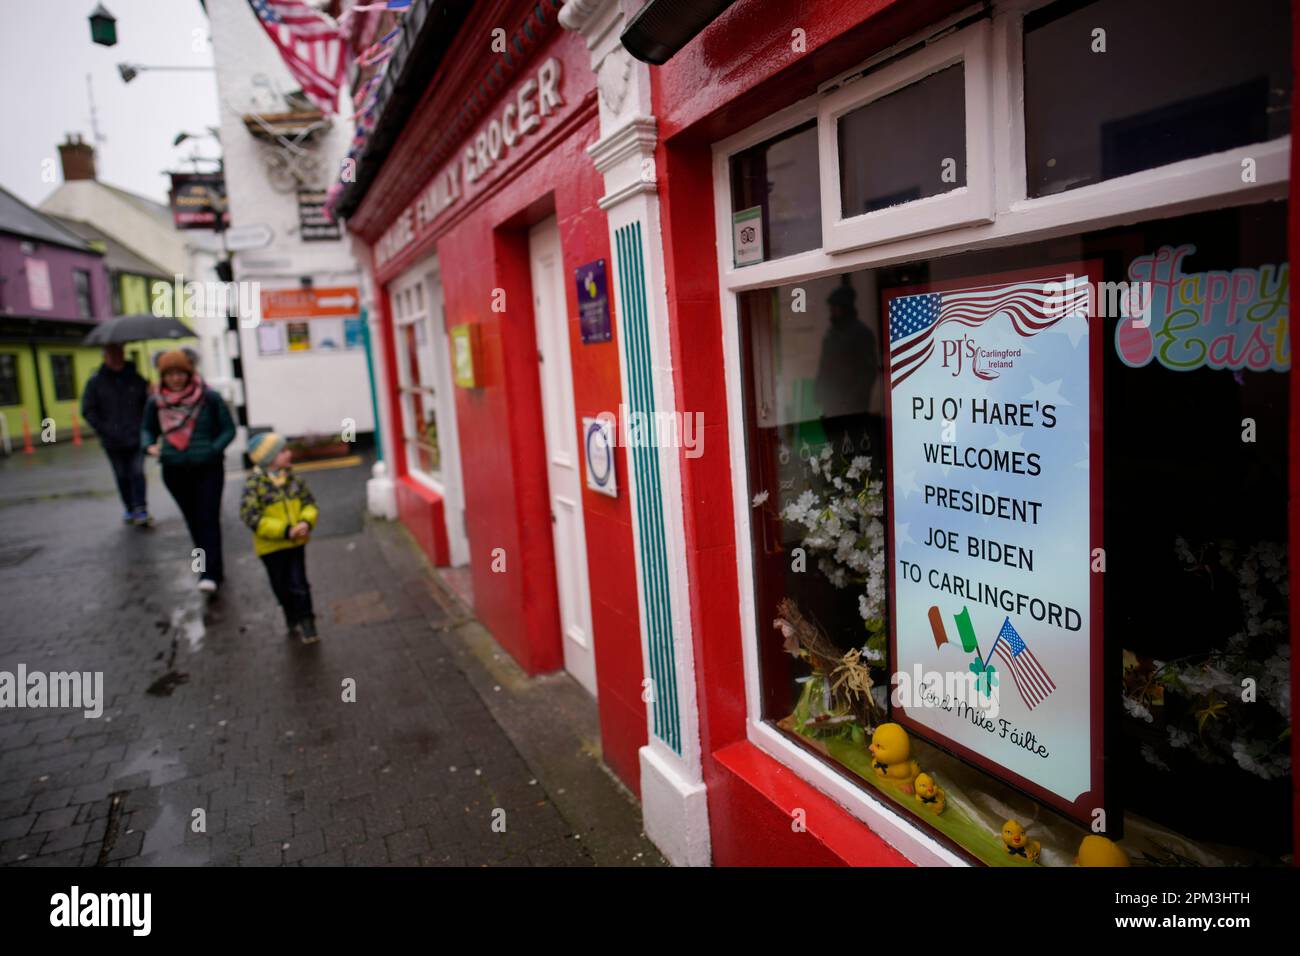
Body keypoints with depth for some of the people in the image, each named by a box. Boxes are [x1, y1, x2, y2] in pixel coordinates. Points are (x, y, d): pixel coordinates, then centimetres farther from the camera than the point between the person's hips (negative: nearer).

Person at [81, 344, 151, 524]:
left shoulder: (135, 378, 3)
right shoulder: (96, 381, 1)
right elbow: (88, 411, 3)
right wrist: (104, 430, -5)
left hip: (136, 438, -1)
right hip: (113, 442, 1)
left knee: (137, 473, -8)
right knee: (122, 477, 10)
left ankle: (141, 510, -7)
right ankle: (129, 509, 22)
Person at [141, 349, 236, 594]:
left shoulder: (209, 398, -8)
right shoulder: (155, 402, 1)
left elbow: (229, 429, -2)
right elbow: (148, 429, 16)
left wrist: (212, 450, -17)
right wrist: (149, 445, -6)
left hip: (208, 468, -4)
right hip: (174, 471, 4)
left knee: (208, 519, -9)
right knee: (193, 520, 14)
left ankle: (210, 574, -9)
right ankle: (208, 563, 31)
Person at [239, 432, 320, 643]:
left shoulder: (292, 478, -2)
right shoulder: (255, 484, -16)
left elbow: (309, 503, 5)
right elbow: (250, 517, -20)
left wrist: (306, 522, -17)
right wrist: (284, 530, -24)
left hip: (296, 542, 2)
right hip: (271, 546, -2)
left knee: (299, 584, -1)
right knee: (282, 587, 13)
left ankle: (306, 625, 11)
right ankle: (293, 622, 33)